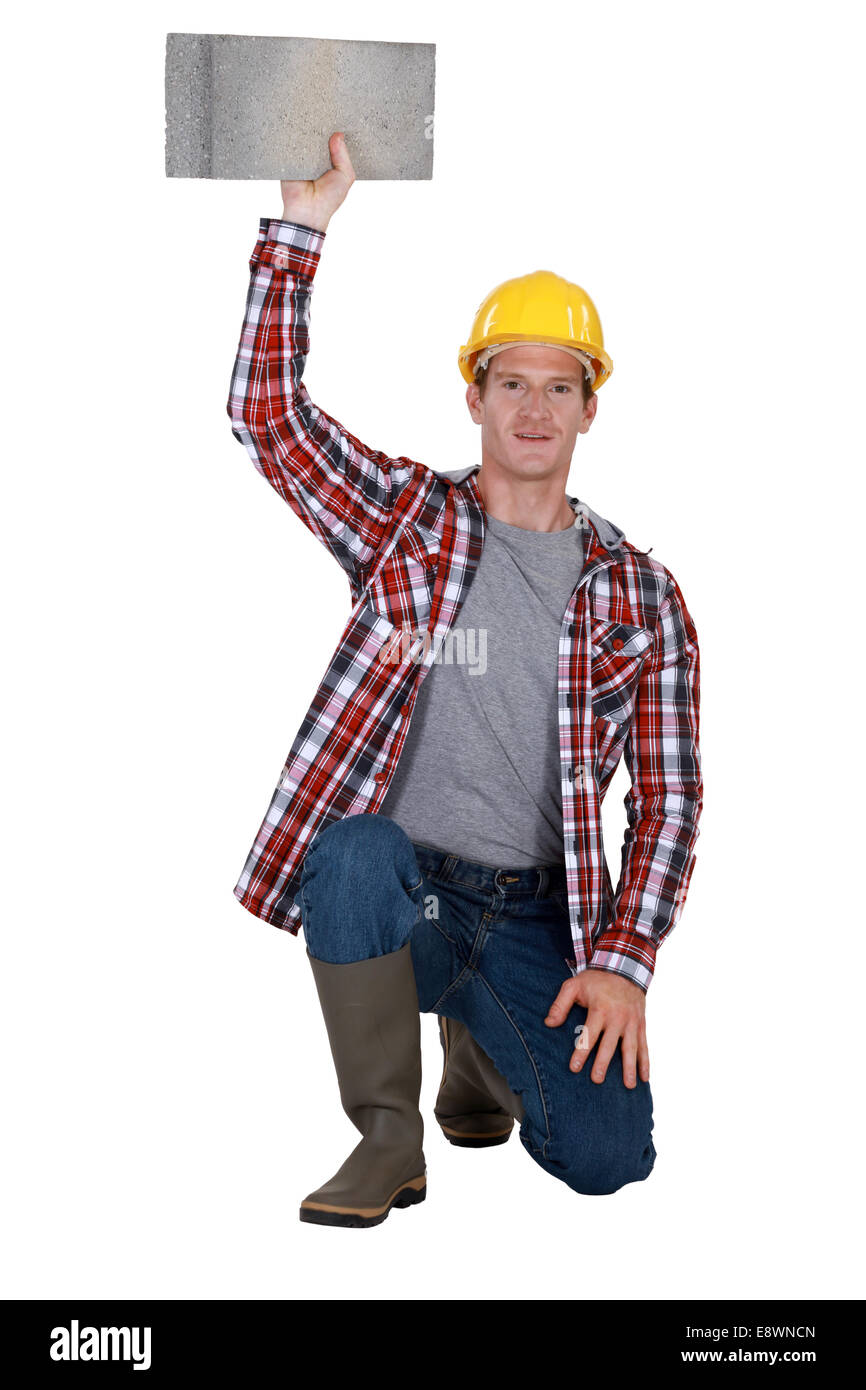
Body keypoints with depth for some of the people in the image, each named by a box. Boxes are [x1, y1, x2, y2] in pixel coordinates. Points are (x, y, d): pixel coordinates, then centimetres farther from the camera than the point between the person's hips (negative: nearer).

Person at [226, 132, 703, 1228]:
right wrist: (300, 229, -17)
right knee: (354, 846, -37)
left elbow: (668, 799, 2)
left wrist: (622, 962, -9)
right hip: (389, 889, -1)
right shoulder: (405, 518, 3)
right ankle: (388, 1137, -14)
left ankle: (484, 1055, 23)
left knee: (609, 1158, -15)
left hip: (533, 918, 2)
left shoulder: (639, 594, 4)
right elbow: (266, 411, -10)